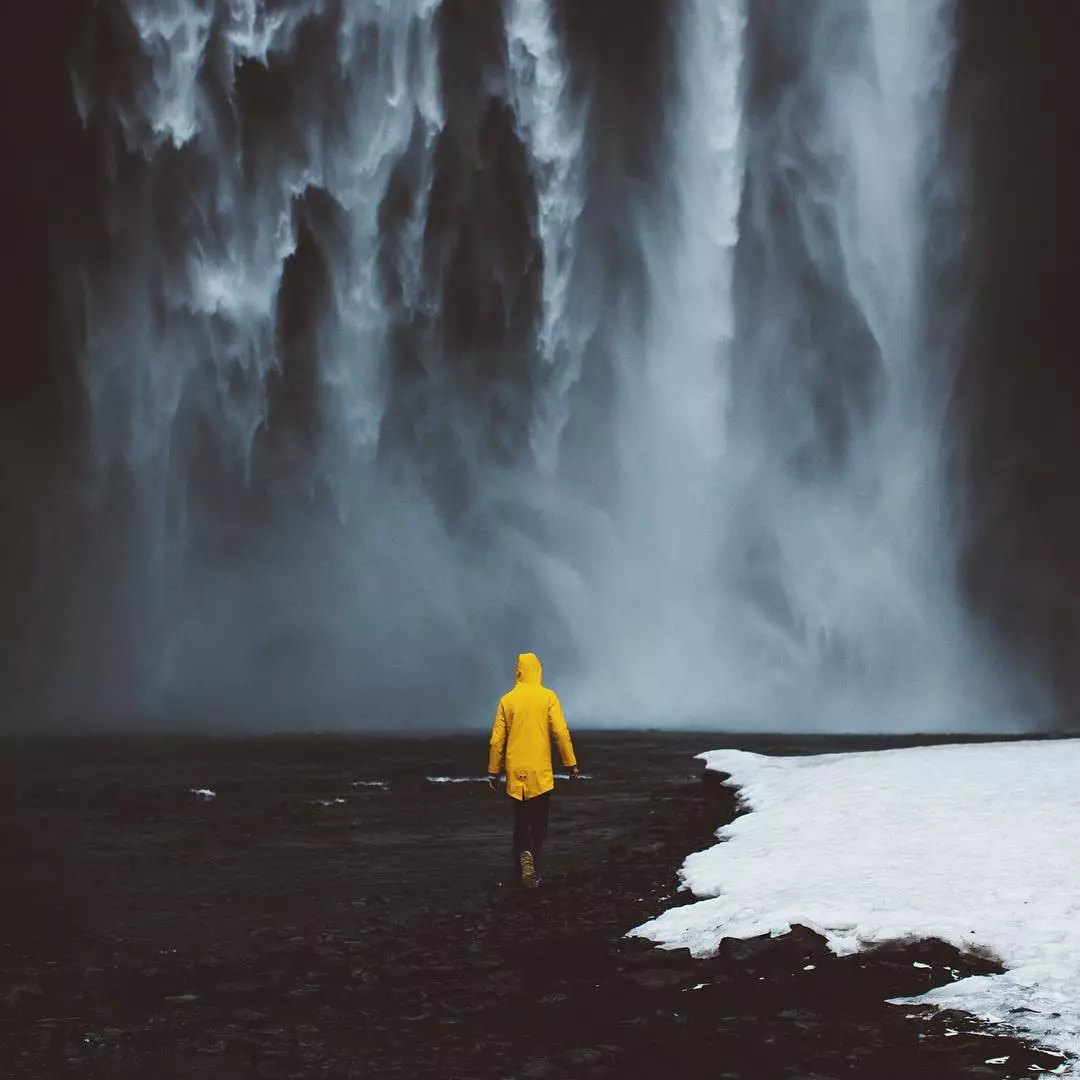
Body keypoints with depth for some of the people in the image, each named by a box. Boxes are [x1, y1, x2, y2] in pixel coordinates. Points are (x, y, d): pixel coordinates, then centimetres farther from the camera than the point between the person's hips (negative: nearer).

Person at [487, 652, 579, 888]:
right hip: (541, 774, -2)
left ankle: (524, 857, -10)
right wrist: (571, 763, 0)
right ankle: (531, 864, -15)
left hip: (516, 774, 2)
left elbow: (497, 740, 2)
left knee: (521, 822, 14)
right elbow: (561, 732, -8)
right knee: (539, 825, 5)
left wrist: (494, 772, 11)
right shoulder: (548, 697, -3)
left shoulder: (507, 700, 2)